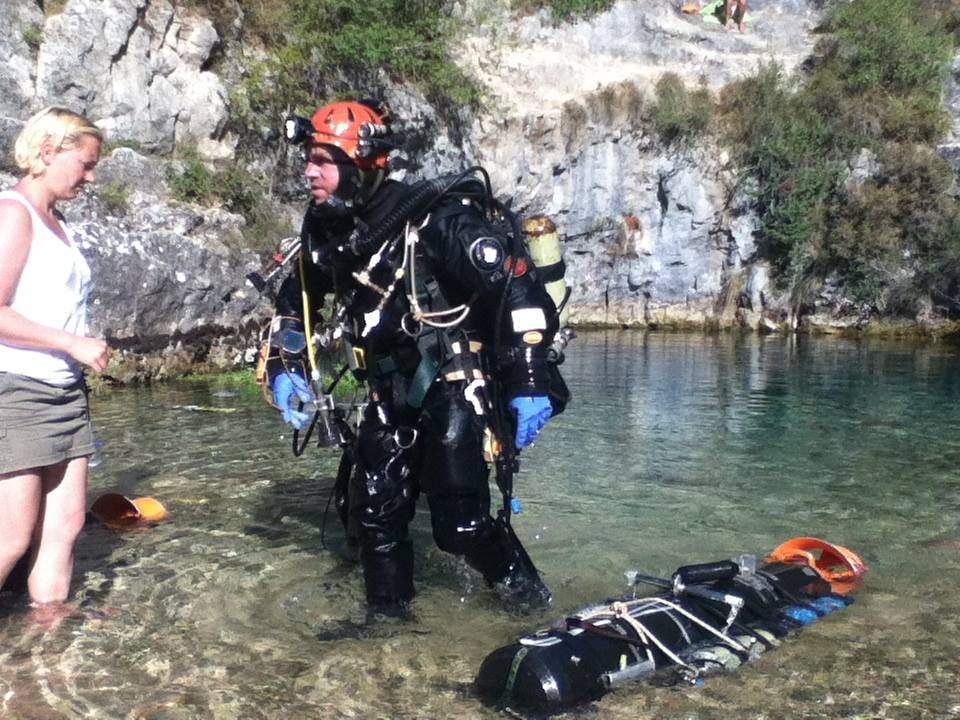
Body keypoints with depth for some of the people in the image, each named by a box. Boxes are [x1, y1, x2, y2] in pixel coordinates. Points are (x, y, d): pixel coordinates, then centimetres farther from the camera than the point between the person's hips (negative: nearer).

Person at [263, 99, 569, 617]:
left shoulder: (436, 219, -21)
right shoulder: (327, 230, 3)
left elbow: (516, 285, -23)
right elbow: (295, 299, 20)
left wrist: (530, 381, -28)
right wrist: (283, 368, 9)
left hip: (457, 386, -7)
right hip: (392, 394, 7)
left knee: (461, 522, -10)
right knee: (370, 510, 9)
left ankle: (529, 601, 18)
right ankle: (387, 613, 30)